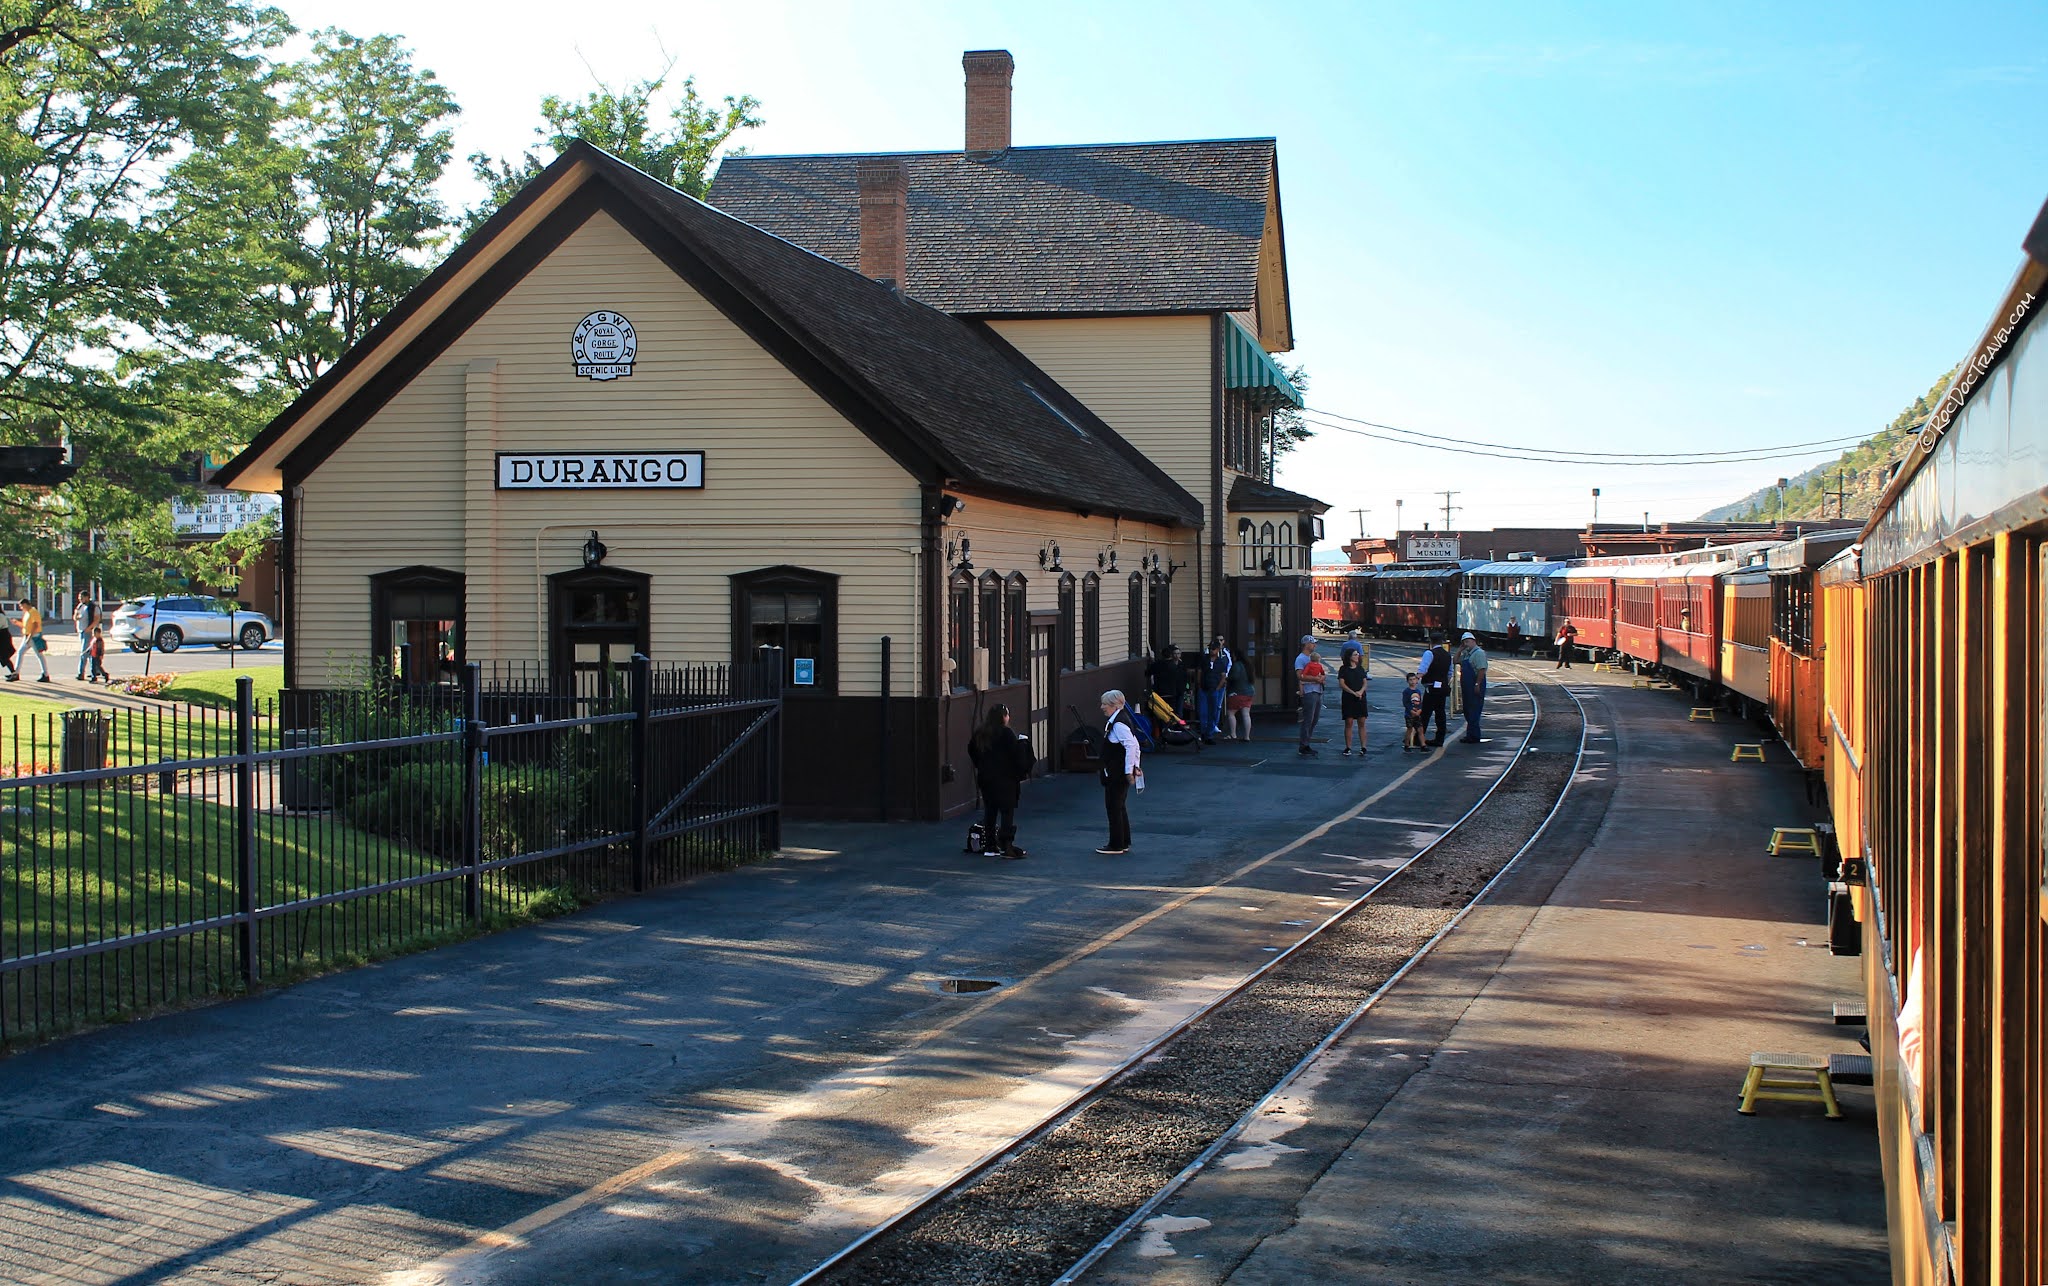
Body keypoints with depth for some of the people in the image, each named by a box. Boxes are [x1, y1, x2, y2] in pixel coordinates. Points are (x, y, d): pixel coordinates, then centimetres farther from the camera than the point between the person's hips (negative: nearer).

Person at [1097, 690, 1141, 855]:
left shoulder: (1118, 724, -19)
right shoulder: (1116, 721, 13)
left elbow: (1131, 746, -25)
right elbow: (1134, 744, 18)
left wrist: (1129, 771, -24)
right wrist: (1136, 766, 17)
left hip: (1117, 774, -11)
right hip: (1117, 773, 11)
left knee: (1114, 807, -3)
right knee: (1119, 807, 17)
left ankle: (1116, 846, 2)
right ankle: (1124, 843, 25)